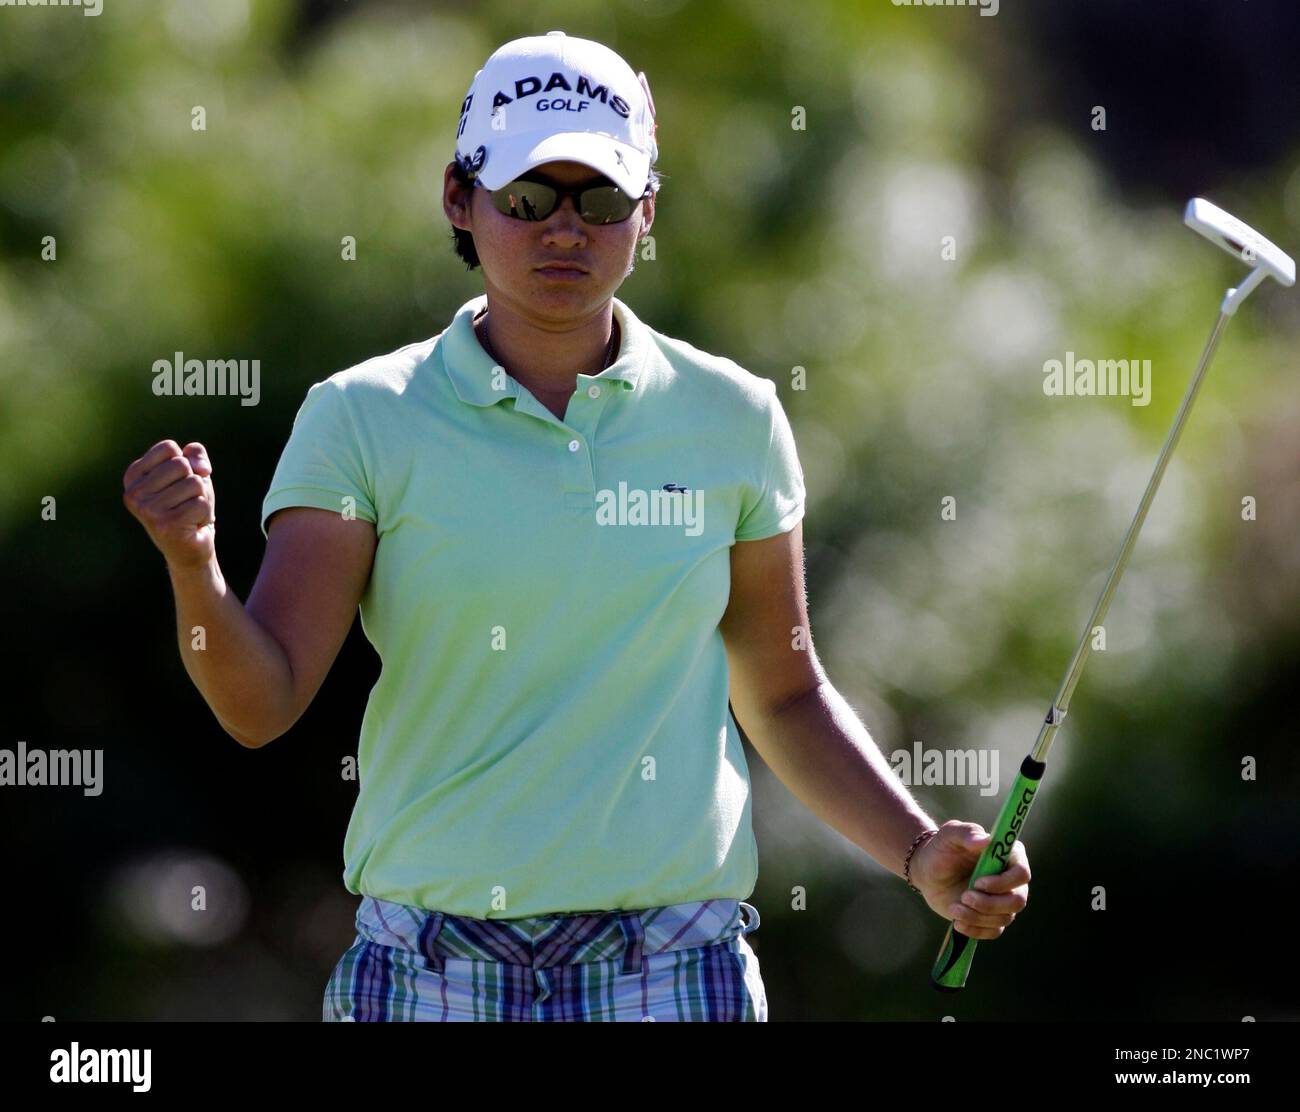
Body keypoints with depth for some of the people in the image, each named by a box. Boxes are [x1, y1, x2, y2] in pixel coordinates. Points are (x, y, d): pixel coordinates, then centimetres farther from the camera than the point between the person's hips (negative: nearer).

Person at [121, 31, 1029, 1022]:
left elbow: (784, 696, 14)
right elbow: (262, 703, -9)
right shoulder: (365, 419, -1)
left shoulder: (729, 418, 5)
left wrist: (921, 855, 2)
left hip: (675, 970, 1)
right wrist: (193, 566, -27)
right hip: (432, 968, -1)